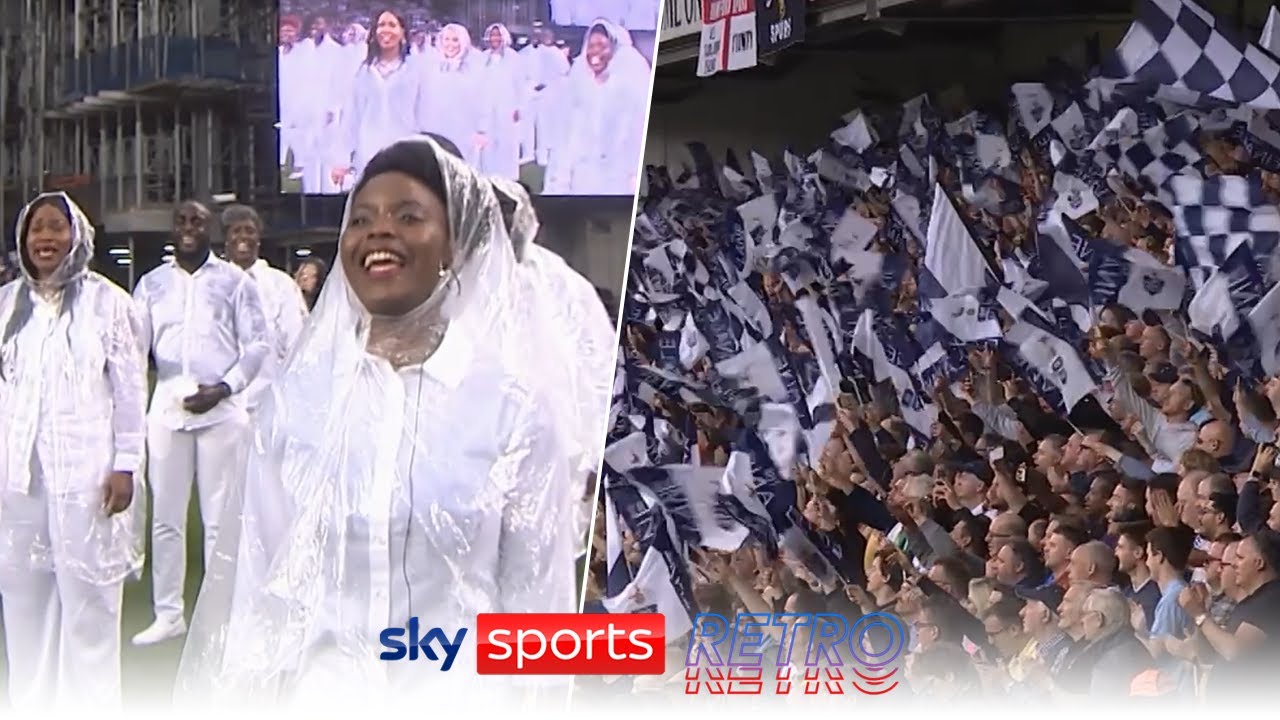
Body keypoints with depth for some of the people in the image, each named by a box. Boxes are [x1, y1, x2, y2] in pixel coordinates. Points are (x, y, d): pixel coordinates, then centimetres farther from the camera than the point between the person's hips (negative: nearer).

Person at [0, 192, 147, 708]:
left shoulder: (106, 302, 0)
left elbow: (130, 389, -1)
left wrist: (126, 465, -7)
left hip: (85, 468, -4)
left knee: (87, 595, -1)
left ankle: (90, 704, 8)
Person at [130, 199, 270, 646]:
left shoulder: (234, 281, 4)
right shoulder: (152, 283, 12)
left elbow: (258, 344, 1)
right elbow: (135, 343, 7)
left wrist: (223, 388, -11)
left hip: (220, 408, -3)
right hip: (167, 406, 3)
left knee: (220, 518, 0)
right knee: (165, 516, 7)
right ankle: (168, 613, 17)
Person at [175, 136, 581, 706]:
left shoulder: (514, 403, -7)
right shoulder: (299, 393, 0)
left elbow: (537, 600, -4)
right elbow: (258, 576, 4)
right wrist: (244, 698, 4)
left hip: (459, 697, -2)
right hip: (316, 695, 2)